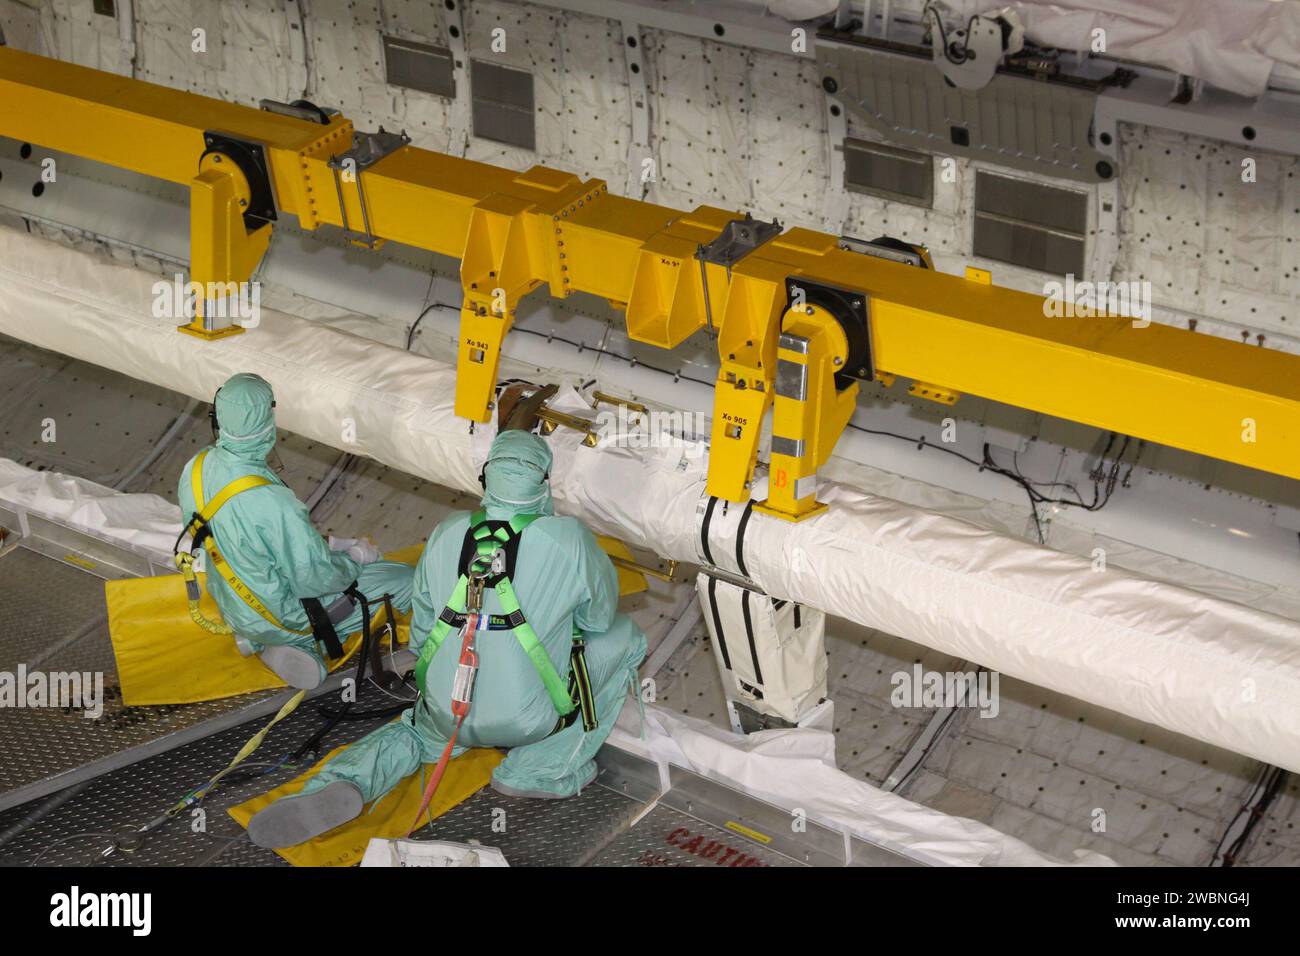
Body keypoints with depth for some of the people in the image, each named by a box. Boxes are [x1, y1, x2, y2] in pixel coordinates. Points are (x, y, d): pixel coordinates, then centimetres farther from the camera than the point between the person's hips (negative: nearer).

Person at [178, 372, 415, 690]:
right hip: (282, 614, -8)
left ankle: (263, 639, 14)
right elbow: (316, 578, -27)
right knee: (406, 581, 0)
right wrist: (357, 556, -5)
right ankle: (302, 641, 9)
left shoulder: (196, 467, -13)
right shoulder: (272, 502, -37)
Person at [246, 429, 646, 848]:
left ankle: (339, 787, 2)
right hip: (529, 719, -3)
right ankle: (546, 770, 7)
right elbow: (598, 617, 2)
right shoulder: (570, 539, -15)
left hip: (450, 716, 4)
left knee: (414, 733, 37)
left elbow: (422, 628, 10)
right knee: (625, 638, 13)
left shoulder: (446, 535, -3)